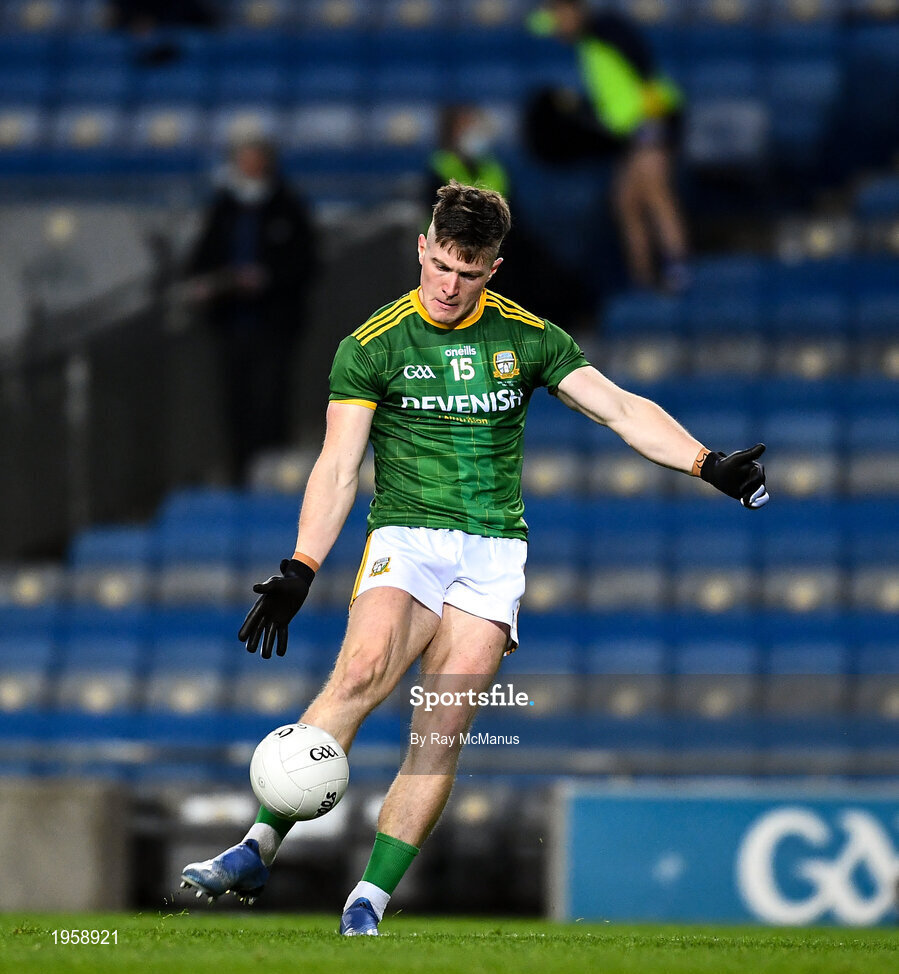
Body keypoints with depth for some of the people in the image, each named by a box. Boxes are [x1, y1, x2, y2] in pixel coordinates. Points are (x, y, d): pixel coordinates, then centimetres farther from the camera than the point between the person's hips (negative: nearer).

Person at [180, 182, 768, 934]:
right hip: (406, 535, -2)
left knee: (443, 727, -14)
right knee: (364, 667, -29)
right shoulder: (373, 344, 1)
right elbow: (339, 467, -1)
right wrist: (300, 571, -11)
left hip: (495, 550, 2)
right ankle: (258, 851, -31)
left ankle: (368, 904, -13)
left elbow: (622, 409, 7)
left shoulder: (527, 337, 7)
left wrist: (708, 464, -5)